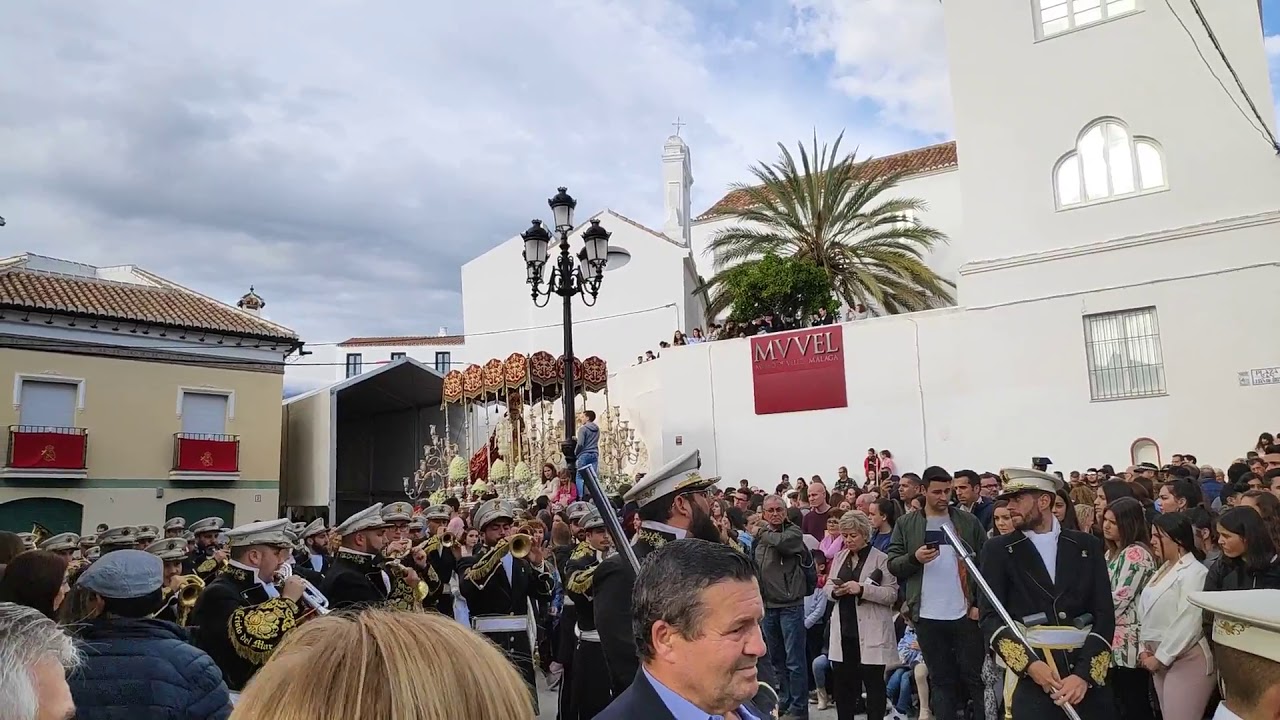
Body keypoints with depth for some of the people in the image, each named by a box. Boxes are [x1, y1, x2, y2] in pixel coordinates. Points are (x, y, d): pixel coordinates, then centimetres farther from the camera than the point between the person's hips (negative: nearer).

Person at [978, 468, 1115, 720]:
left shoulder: (1088, 546, 6)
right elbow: (990, 618, -3)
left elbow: (1104, 615, 1)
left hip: (1090, 674, 2)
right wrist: (1029, 664, -17)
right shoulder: (998, 549, 2)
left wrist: (1084, 673, -12)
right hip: (1031, 677, -1)